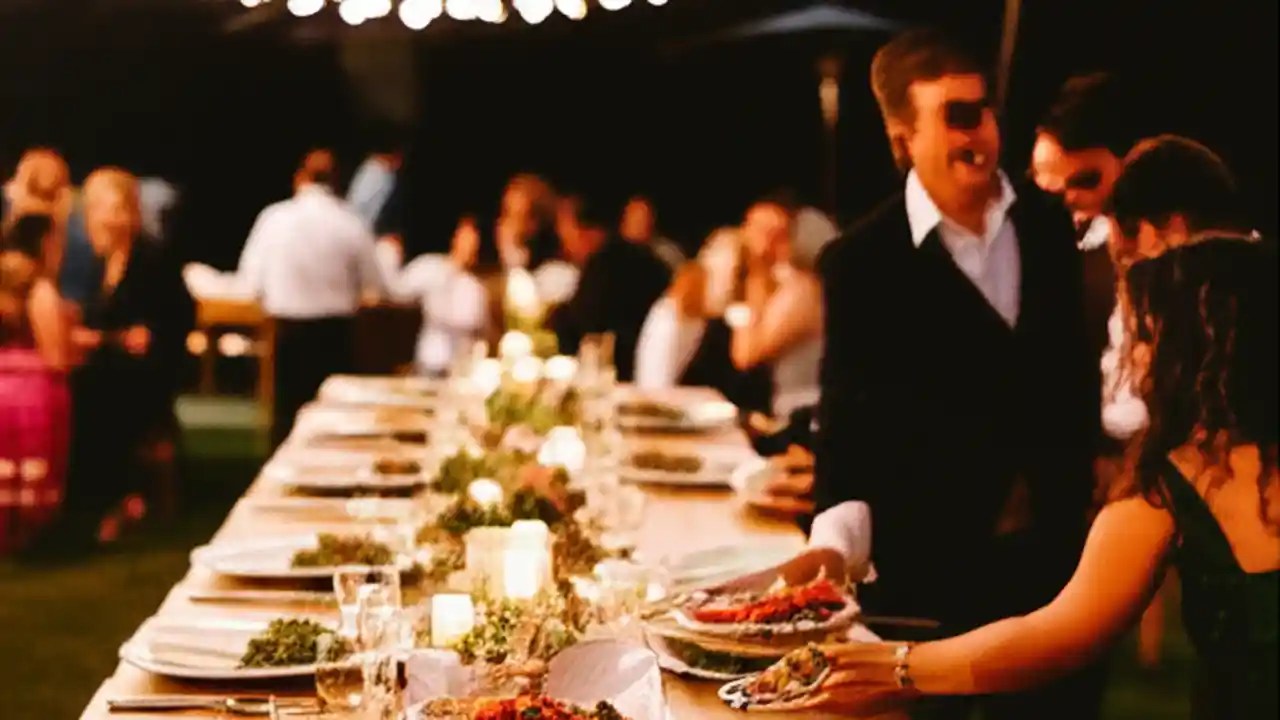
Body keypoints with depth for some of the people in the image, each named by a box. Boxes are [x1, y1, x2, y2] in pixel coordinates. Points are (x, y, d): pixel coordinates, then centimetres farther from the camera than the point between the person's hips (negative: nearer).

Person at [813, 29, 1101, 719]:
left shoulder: (1047, 227, 3)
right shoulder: (862, 262, -10)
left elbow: (1075, 373, 12)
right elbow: (849, 429, -8)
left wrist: (1077, 496, 9)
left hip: (1050, 550, 4)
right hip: (924, 567, -4)